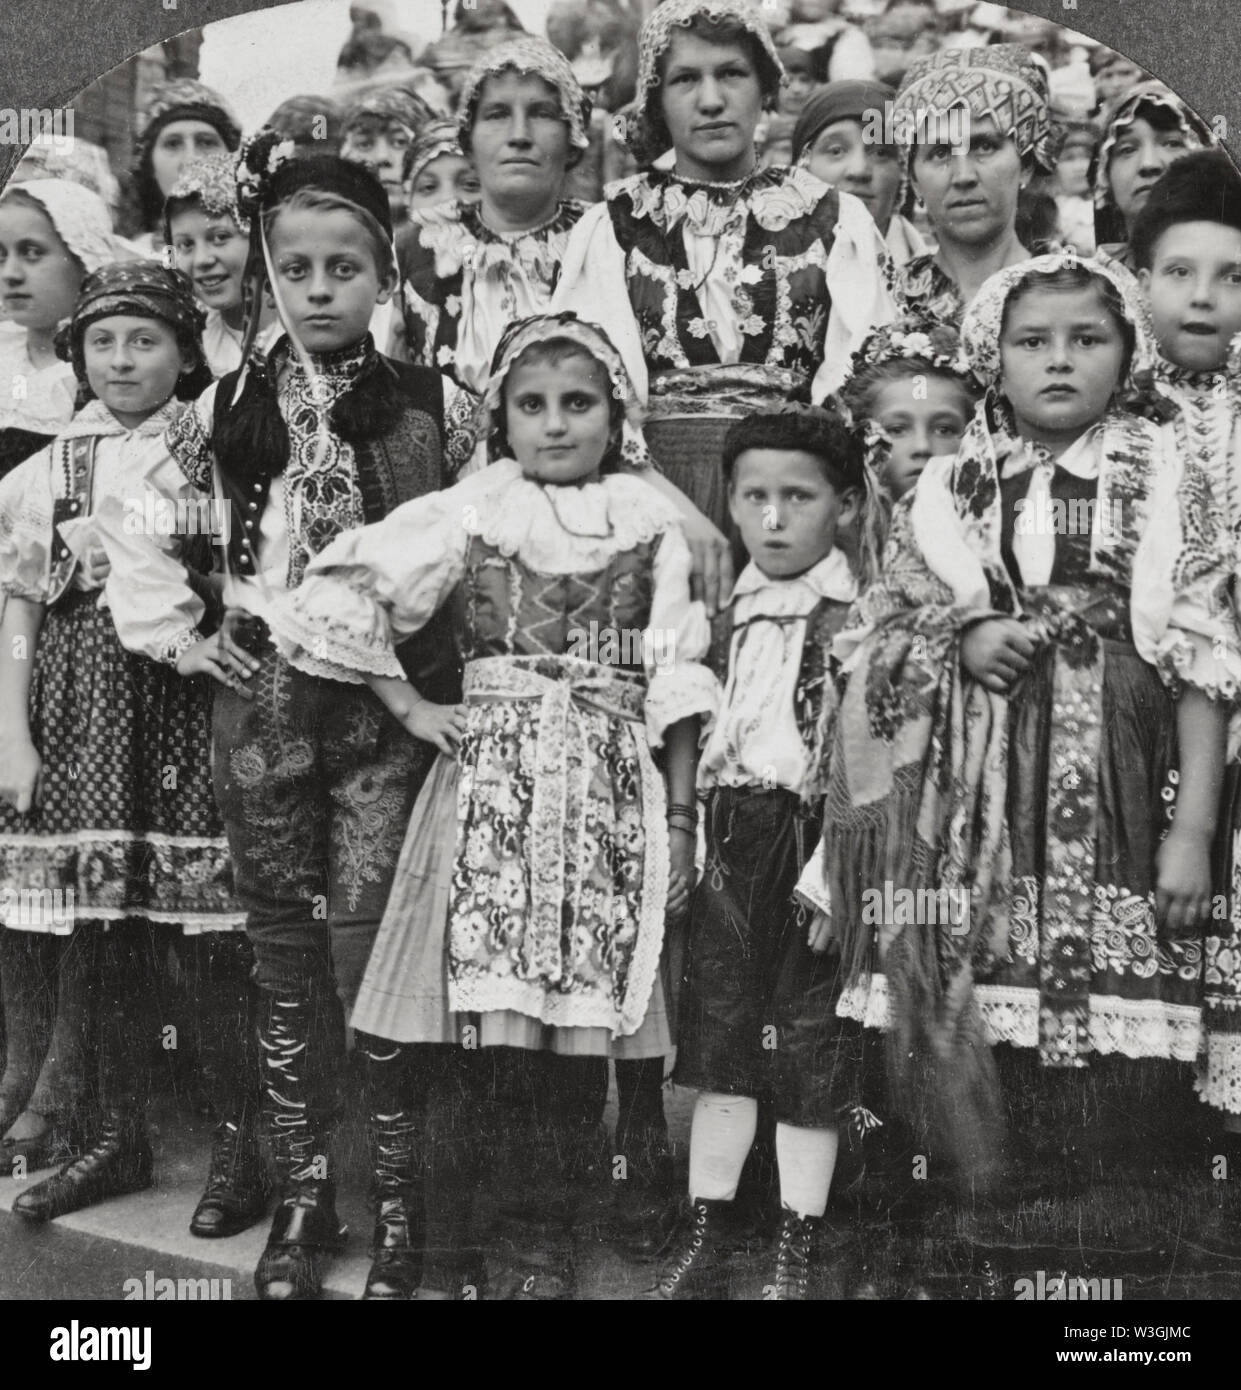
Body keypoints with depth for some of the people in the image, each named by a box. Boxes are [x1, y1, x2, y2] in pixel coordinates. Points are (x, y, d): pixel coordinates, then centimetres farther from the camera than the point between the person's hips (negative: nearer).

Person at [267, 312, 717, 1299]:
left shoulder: (649, 525, 9)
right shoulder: (471, 513, 6)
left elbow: (674, 686, 8)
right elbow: (337, 603, 4)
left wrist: (682, 821, 5)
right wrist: (409, 706, 0)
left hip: (614, 793, 2)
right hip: (493, 786, -1)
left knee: (584, 1027, 2)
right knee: (488, 1026, -6)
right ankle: (449, 1243, 7)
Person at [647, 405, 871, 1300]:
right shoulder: (734, 618, 10)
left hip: (813, 844, -6)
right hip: (732, 841, 6)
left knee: (810, 1049, 5)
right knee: (719, 1037, 11)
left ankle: (796, 1256, 19)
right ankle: (703, 1244, 23)